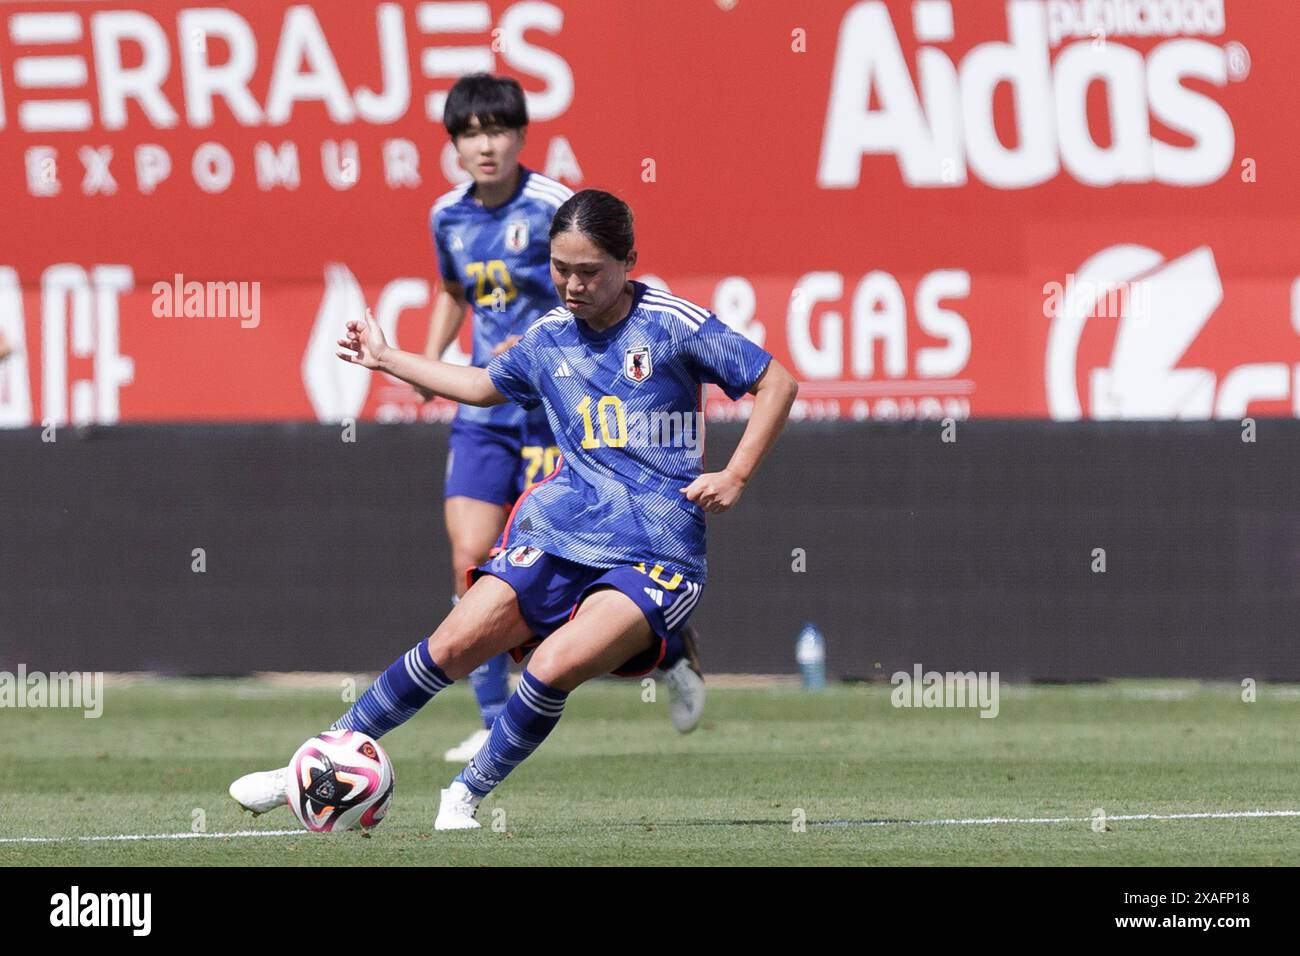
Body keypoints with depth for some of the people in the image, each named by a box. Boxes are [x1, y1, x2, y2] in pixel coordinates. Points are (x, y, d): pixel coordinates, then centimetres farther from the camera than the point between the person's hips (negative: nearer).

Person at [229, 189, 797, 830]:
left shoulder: (673, 325, -6)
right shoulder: (549, 337, 10)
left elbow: (777, 385, 0)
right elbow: (488, 385, 33)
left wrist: (735, 477, -8)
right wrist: (389, 360, 35)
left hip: (655, 551, -4)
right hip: (559, 530, 4)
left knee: (554, 668, -26)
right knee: (454, 645, -8)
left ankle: (467, 794, -6)